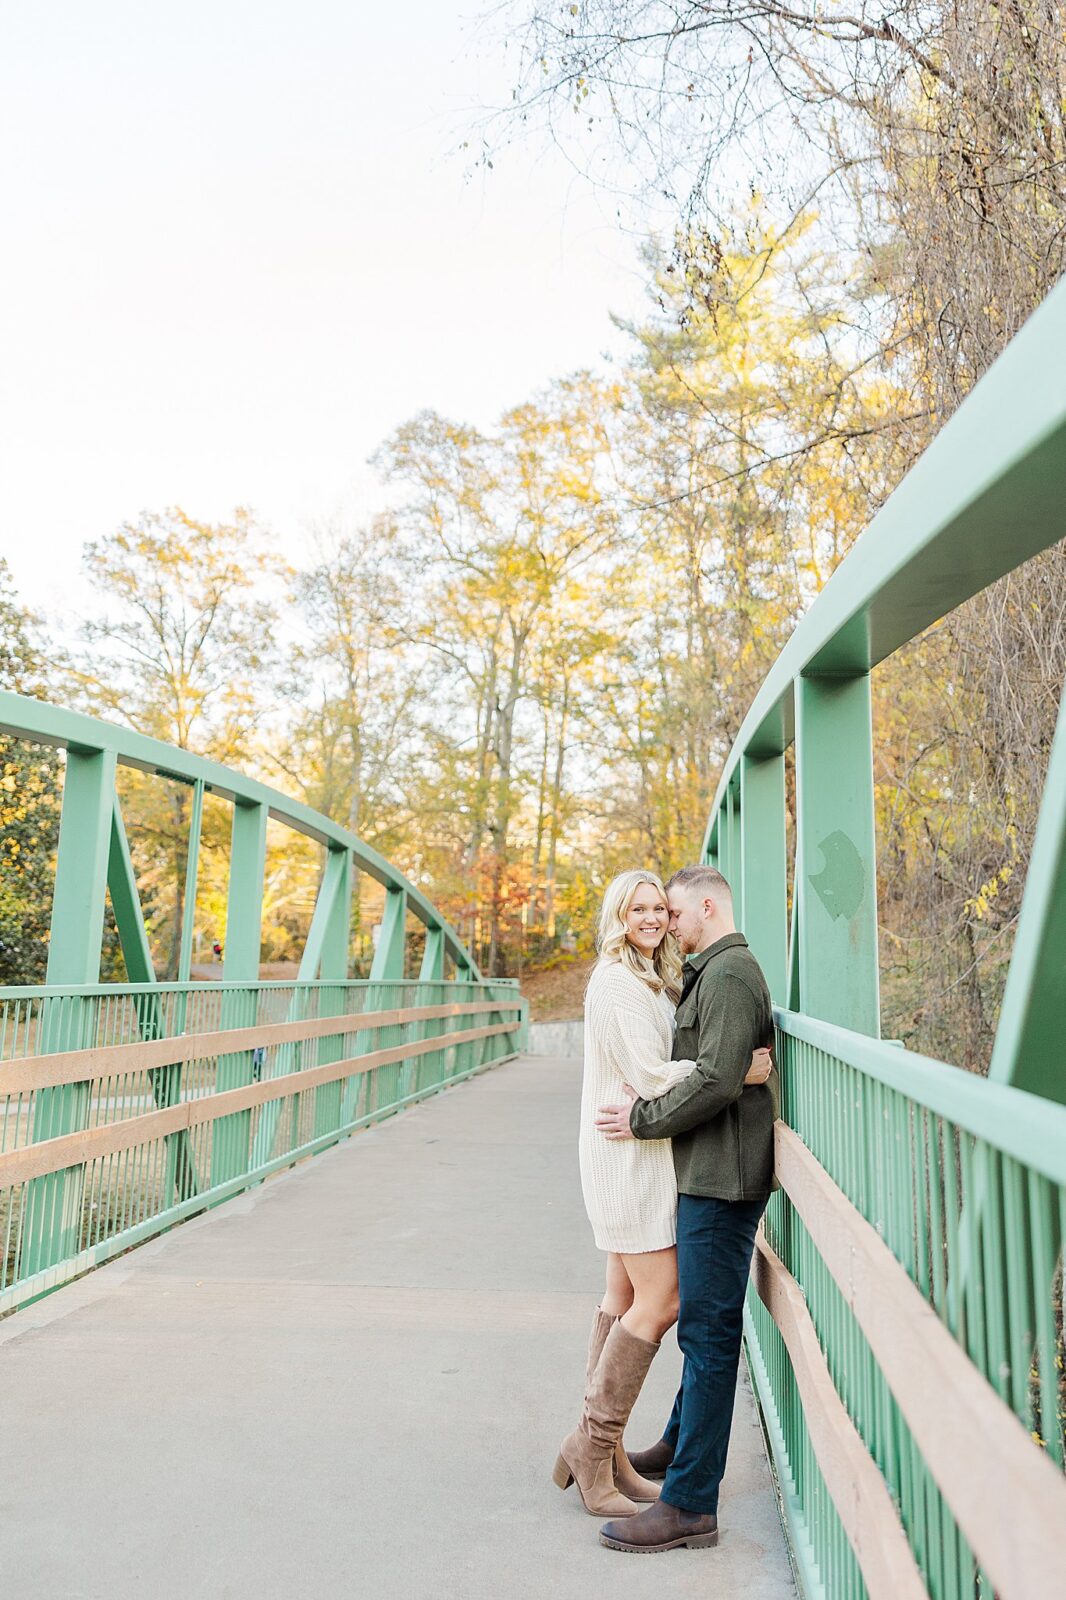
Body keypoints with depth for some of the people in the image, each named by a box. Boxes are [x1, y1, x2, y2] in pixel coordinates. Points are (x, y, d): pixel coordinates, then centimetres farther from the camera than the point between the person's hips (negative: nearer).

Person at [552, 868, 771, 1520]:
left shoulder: (655, 979, 16)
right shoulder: (617, 982, -15)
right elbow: (650, 1076, -20)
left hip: (646, 1154, 10)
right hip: (628, 1154, -10)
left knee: (626, 1299, 12)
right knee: (661, 1299, -8)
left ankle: (602, 1450, 21)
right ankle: (593, 1444, 4)